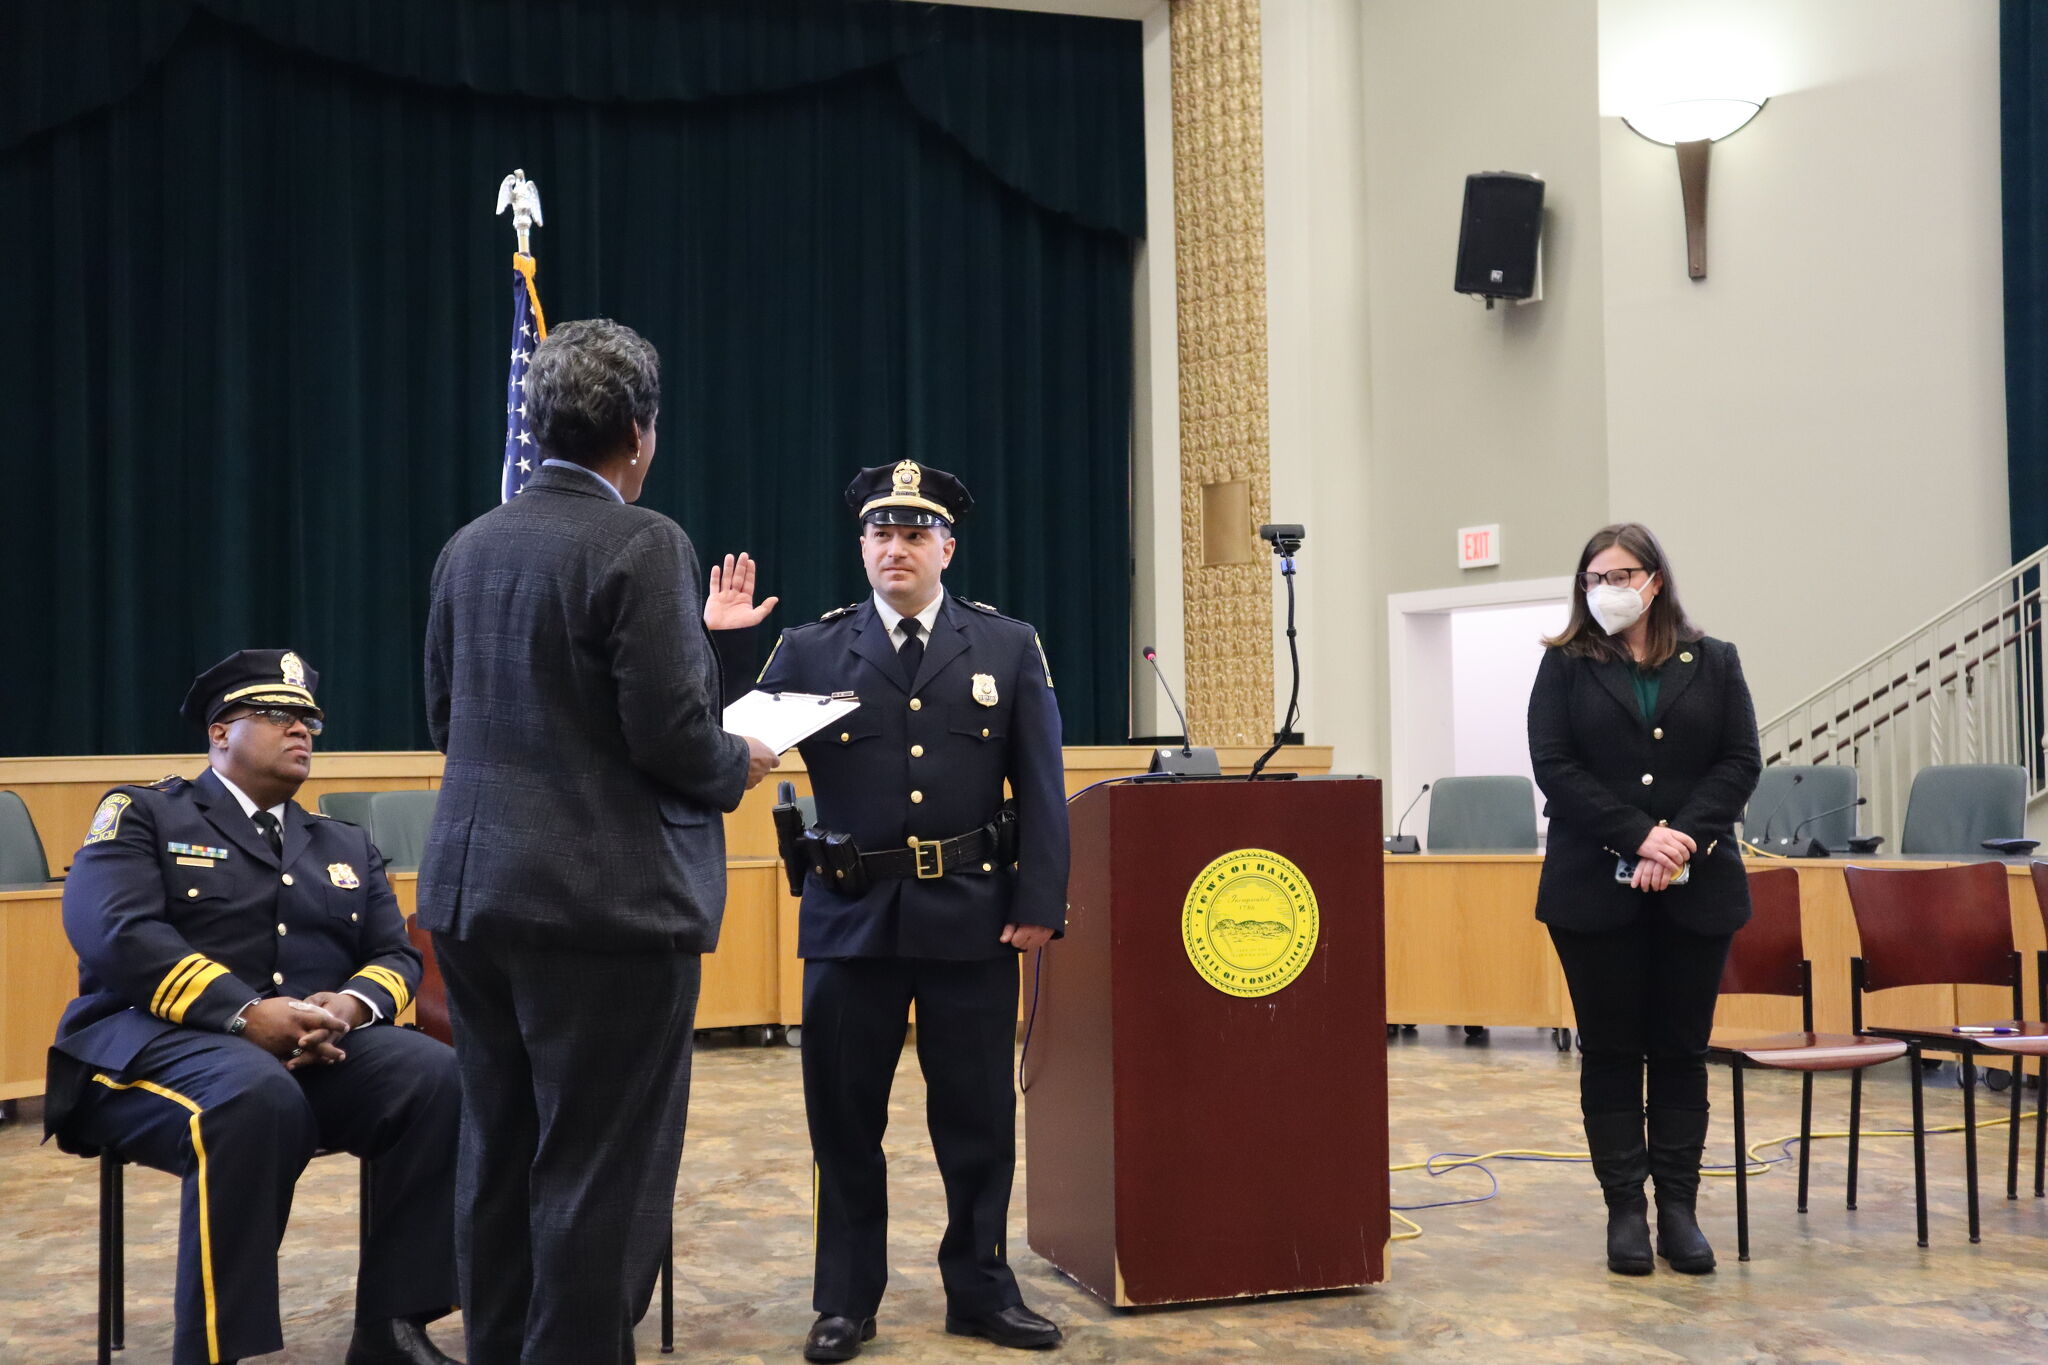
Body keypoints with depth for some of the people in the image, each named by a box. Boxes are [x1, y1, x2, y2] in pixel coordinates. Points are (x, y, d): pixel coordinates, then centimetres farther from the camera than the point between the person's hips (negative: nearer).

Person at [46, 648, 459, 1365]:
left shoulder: (346, 844, 23)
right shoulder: (142, 814, 7)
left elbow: (396, 957, 14)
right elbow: (114, 931, -11)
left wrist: (351, 1004, -12)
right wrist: (243, 1013, -22)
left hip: (317, 1048, 5)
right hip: (157, 1040, -4)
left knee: (443, 1078, -25)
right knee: (255, 1098, -39)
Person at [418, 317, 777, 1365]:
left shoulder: (468, 548, 9)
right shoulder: (640, 543, -13)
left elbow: (446, 720, 14)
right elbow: (673, 731, -18)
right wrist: (740, 766, 2)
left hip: (472, 893, 8)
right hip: (607, 897, -8)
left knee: (498, 1160, 16)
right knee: (600, 1175, 0)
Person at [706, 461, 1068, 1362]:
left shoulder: (1010, 648, 5)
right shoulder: (809, 652, 4)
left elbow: (1042, 790, 1)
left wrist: (1039, 905, -6)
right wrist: (717, 644, -12)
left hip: (972, 917, 0)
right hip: (850, 919, 0)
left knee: (978, 1116, 8)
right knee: (844, 1118, 7)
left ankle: (980, 1290, 23)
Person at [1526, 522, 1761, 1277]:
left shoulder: (1714, 661, 9)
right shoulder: (1565, 666, 5)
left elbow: (1741, 761, 1)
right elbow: (1554, 768, -5)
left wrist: (1683, 838, -14)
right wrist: (1639, 837, -15)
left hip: (1697, 887, 1)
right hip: (1596, 888, -1)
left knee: (1682, 1050, 5)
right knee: (1612, 1051, 3)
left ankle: (1679, 1207, 12)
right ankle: (1626, 1209, 9)